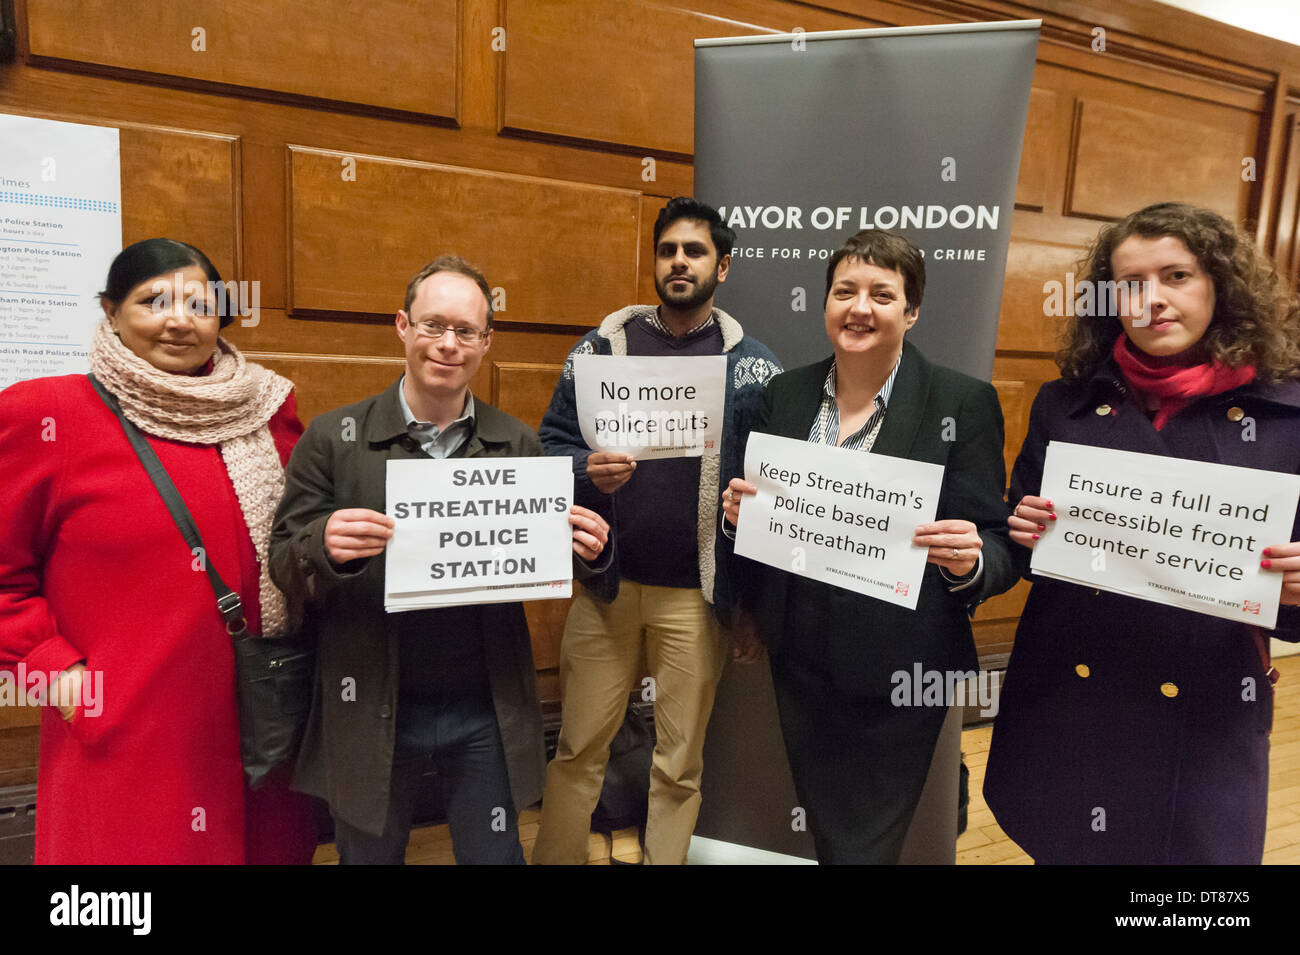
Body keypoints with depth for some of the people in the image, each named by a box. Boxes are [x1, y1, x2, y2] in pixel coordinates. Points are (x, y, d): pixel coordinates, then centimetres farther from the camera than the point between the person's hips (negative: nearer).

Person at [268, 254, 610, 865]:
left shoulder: (516, 443, 1)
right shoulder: (333, 438, -4)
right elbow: (282, 566, -3)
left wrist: (583, 550, -15)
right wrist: (325, 545, -25)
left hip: (487, 712, 1)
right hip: (371, 710, -1)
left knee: (496, 855, 18)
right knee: (369, 854, 21)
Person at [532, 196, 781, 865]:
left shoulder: (753, 364, 3)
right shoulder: (603, 345, 4)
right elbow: (552, 439, 5)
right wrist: (587, 471, -15)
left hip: (697, 592, 0)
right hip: (606, 583, 1)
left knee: (680, 764, 13)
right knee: (578, 747, 12)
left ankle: (664, 860, 34)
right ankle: (555, 857, 34)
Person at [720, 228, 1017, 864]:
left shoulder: (965, 404, -9)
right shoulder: (785, 395, 2)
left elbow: (998, 550, -9)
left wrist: (969, 562, -30)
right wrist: (738, 515, -11)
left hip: (898, 676, -3)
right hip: (801, 664, 4)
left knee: (866, 846, 12)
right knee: (824, 835, 22)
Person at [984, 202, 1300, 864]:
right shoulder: (1065, 404, 0)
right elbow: (1021, 545, 8)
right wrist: (1029, 535, -12)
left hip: (1203, 720, -1)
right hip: (1065, 707, 2)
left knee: (1186, 844, 14)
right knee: (1061, 844, 17)